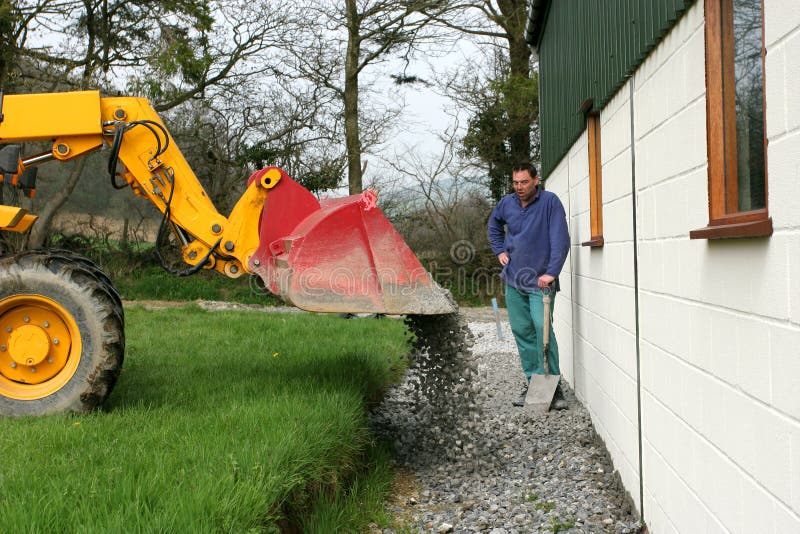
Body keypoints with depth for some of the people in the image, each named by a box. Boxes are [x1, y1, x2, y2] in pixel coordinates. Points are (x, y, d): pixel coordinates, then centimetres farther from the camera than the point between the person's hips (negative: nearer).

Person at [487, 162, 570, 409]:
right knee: (522, 332, 8)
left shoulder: (550, 202, -11)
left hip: (540, 280, -5)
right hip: (513, 279, 6)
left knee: (542, 328, -16)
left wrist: (551, 272, -28)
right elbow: (494, 224, 29)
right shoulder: (507, 203, 5)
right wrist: (499, 250, 16)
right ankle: (533, 383, 17)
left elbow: (560, 240, -19)